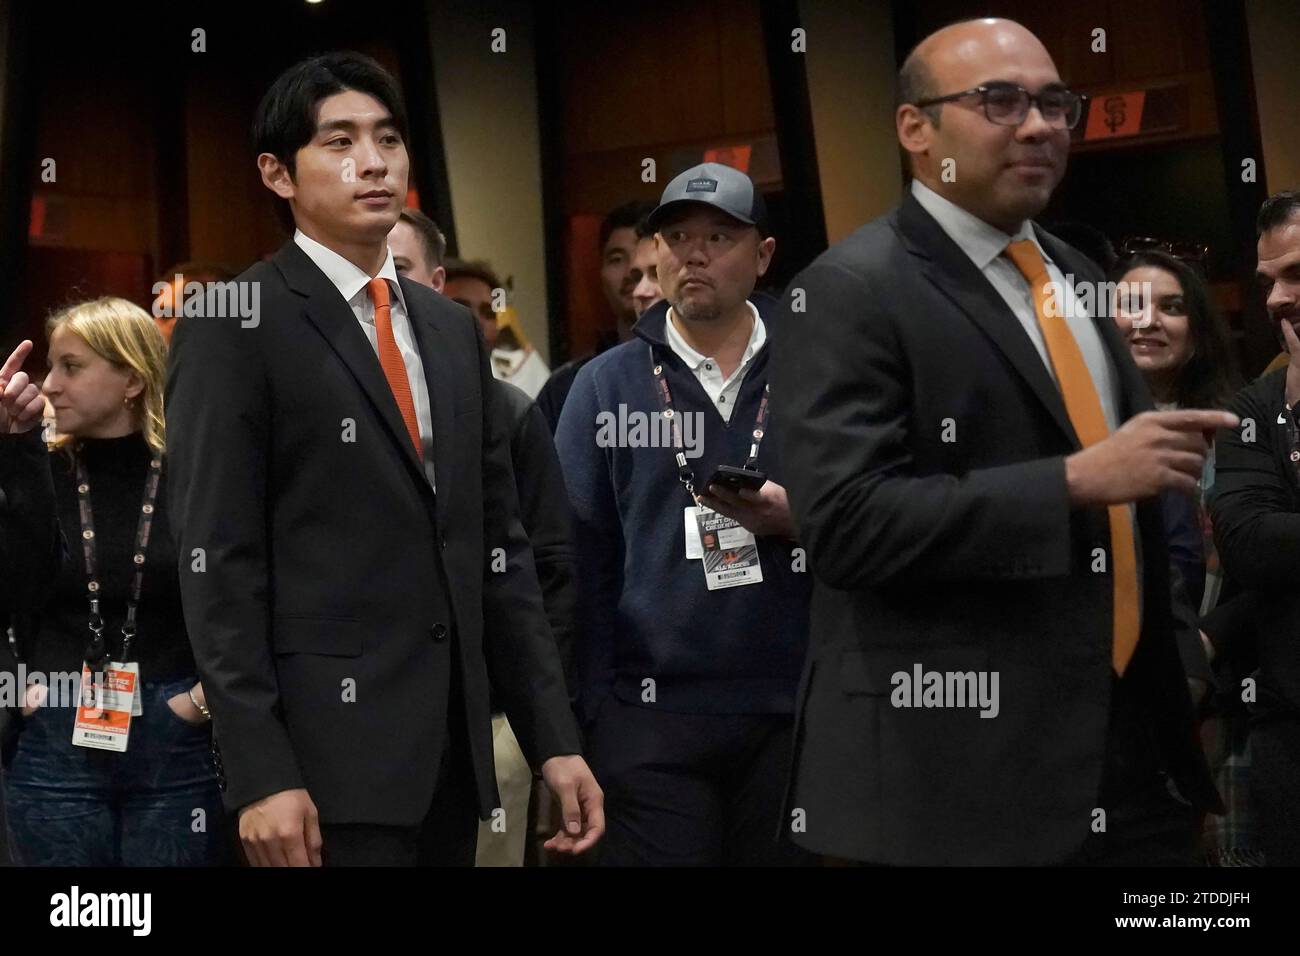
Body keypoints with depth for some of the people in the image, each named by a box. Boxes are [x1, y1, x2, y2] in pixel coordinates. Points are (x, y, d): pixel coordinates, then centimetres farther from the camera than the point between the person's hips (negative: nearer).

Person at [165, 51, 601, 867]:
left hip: (454, 747, 6)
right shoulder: (233, 329, -5)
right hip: (327, 749, -6)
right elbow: (218, 565, -10)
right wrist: (260, 774, -17)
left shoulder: (454, 329, 15)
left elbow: (499, 545, 15)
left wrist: (554, 738, 9)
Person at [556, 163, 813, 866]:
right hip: (653, 716, 0)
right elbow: (581, 558, 4)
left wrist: (799, 520, -14)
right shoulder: (605, 385, 6)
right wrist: (591, 708, -1)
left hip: (792, 709, 1)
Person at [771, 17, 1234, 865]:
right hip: (956, 767, -7)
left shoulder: (1076, 280, 16)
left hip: (1131, 740, 7)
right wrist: (1076, 481, -21)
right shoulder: (850, 293, -9)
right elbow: (846, 521, -20)